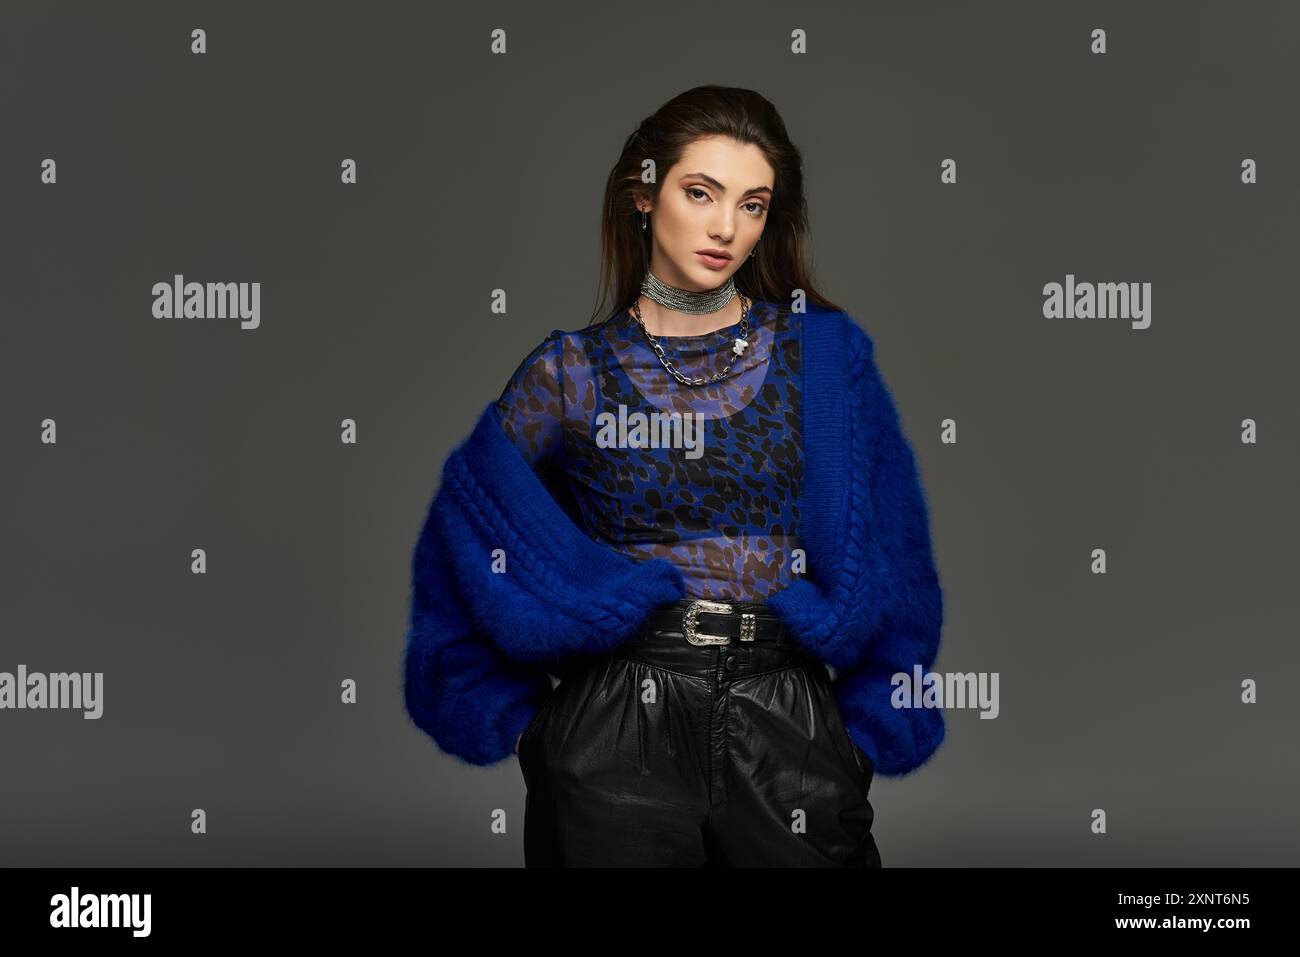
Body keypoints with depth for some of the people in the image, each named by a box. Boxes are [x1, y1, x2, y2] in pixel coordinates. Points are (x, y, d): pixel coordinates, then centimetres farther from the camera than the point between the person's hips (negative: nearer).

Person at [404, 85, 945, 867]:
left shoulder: (825, 353, 3)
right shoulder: (573, 370, 0)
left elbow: (886, 558, 6)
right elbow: (461, 542, 5)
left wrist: (869, 726, 0)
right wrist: (511, 713, 1)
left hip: (790, 727, 1)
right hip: (618, 733, -1)